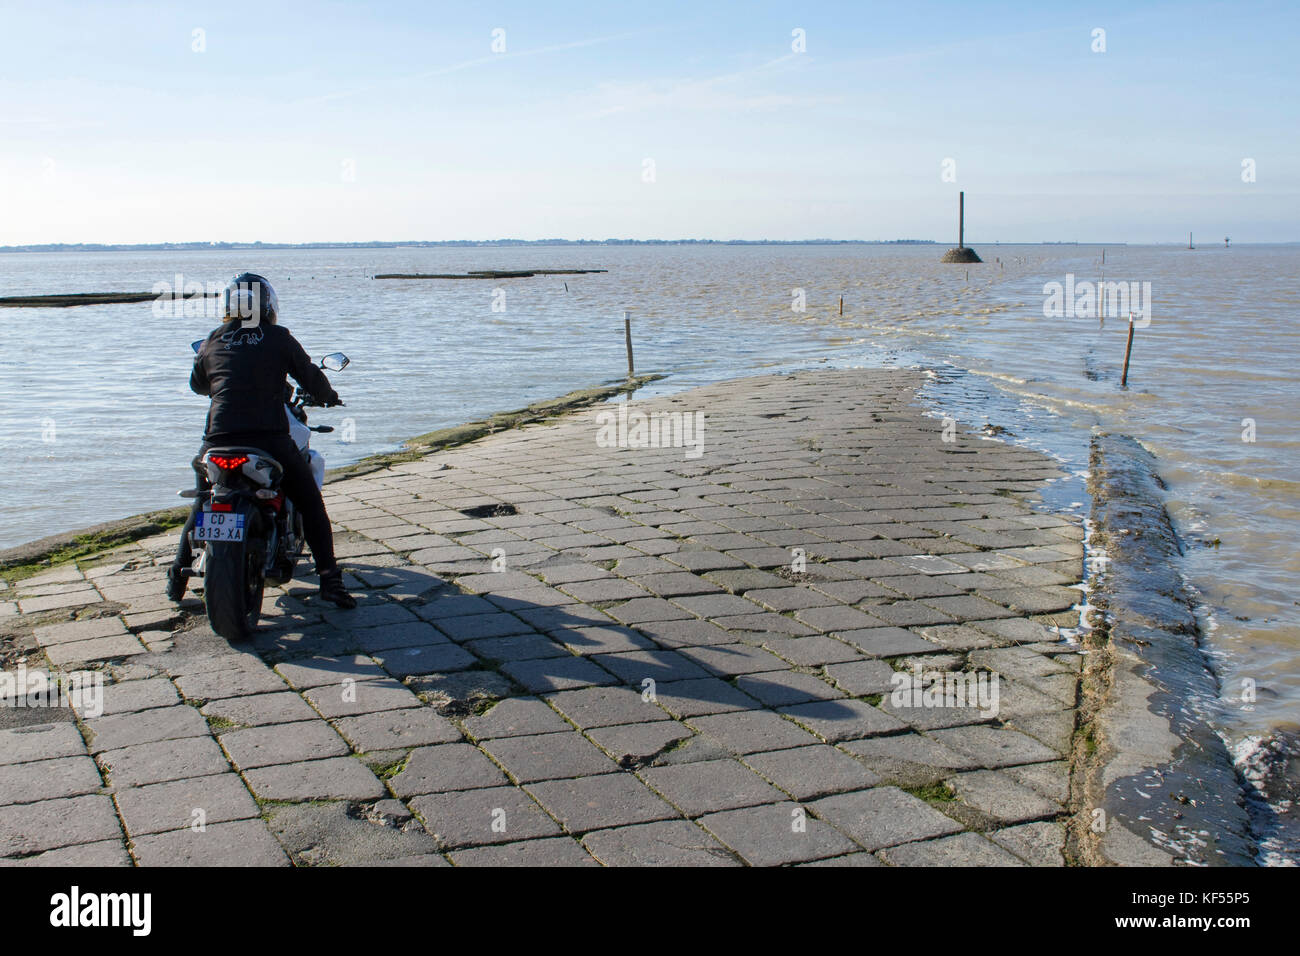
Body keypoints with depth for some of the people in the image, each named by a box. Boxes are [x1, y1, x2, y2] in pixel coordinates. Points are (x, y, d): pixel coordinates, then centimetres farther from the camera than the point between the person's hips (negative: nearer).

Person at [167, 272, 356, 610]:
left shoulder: (212, 342, 12)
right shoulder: (279, 338, 3)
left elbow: (197, 384, 28)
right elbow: (311, 377, 9)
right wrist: (328, 396, 31)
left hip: (219, 438, 3)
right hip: (270, 438, -3)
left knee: (202, 504, 26)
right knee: (311, 505, 10)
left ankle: (178, 575, 29)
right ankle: (330, 579, 2)